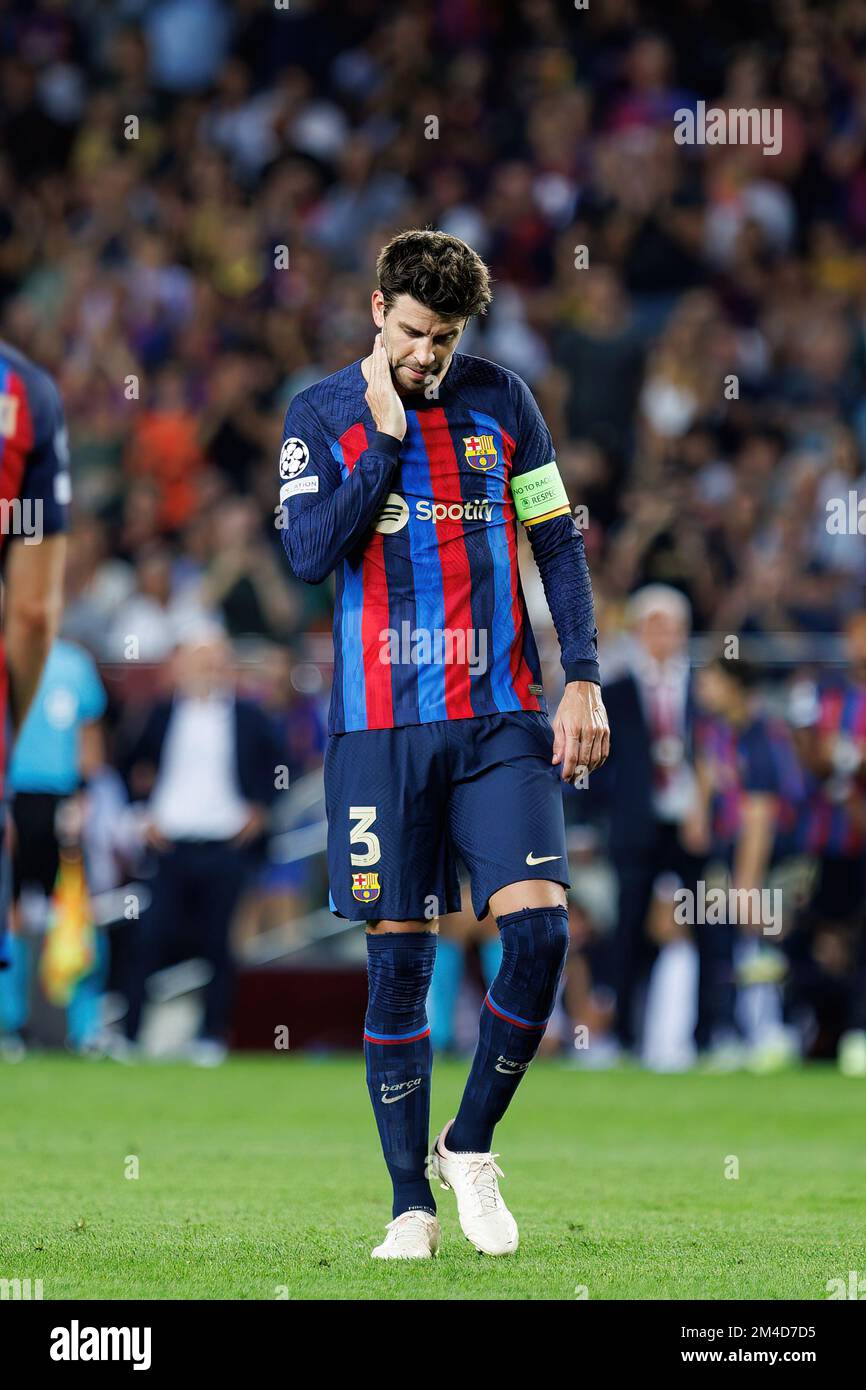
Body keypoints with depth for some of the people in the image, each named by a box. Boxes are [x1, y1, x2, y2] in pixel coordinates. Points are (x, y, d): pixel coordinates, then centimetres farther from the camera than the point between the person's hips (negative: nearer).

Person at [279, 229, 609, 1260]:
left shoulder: (500, 402, 7)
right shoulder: (320, 415, 3)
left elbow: (557, 544, 11)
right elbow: (309, 554, -9)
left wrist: (583, 679, 2)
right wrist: (387, 438, -11)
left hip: (501, 718, 1)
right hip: (381, 726, -1)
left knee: (538, 926, -13)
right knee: (398, 956, -1)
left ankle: (470, 1145, 7)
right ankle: (411, 1203, 7)